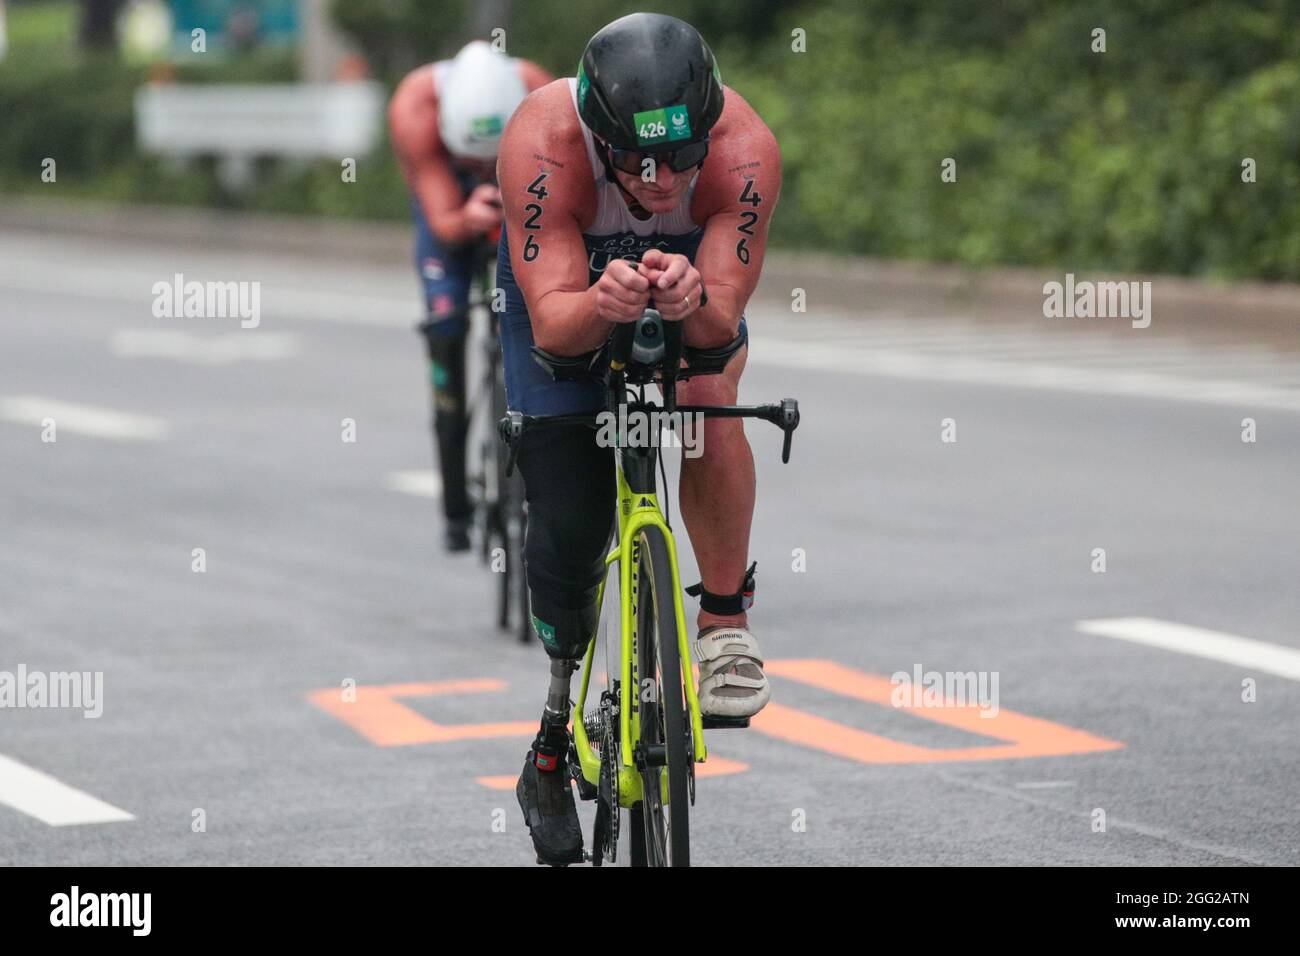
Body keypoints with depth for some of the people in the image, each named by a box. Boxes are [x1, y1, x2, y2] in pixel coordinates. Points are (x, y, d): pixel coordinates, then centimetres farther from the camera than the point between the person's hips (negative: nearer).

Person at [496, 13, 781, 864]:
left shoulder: (746, 149, -36)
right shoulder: (542, 143, -39)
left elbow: (724, 320, -36)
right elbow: (552, 324, -39)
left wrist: (692, 299, -59)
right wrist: (603, 304, -61)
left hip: (694, 280, 1)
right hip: (569, 287, -1)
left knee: (707, 394, -32)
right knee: (566, 528, -7)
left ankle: (727, 622, -13)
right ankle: (562, 717, 17)